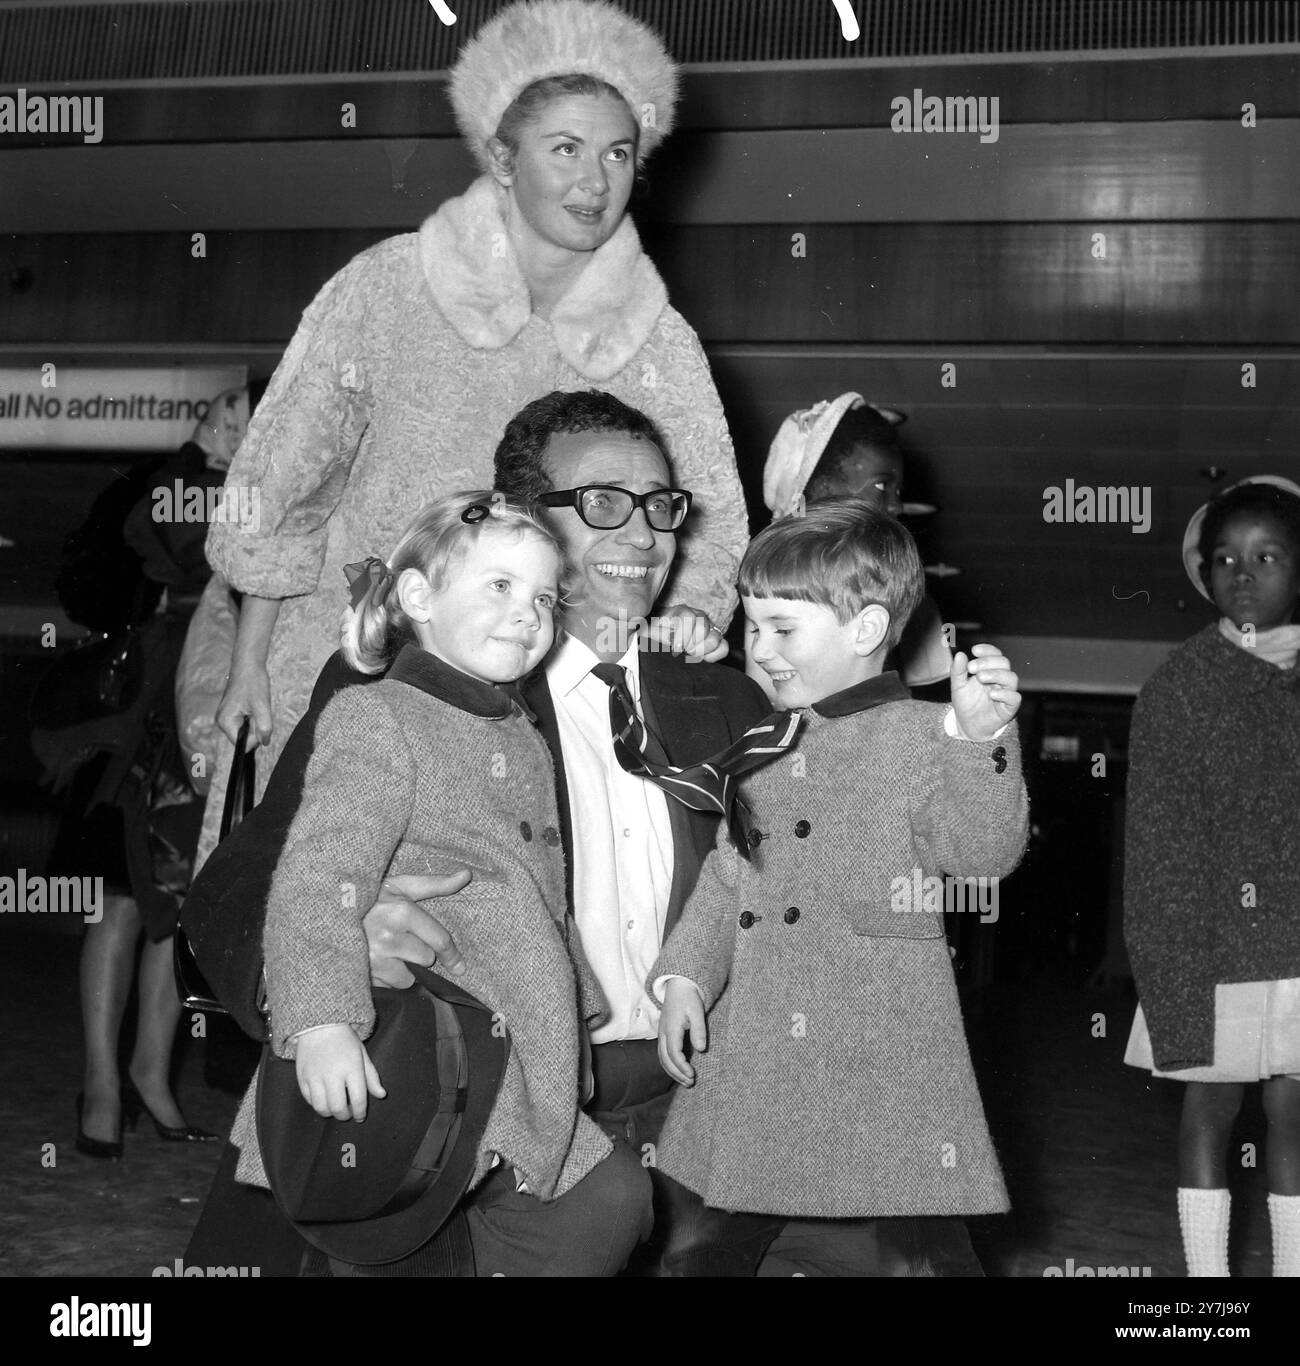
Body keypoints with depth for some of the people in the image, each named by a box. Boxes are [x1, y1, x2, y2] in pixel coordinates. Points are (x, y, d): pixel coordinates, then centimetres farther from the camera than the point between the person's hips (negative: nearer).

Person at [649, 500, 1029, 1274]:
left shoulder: (923, 739, -4)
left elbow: (984, 852, -17)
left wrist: (980, 742, -32)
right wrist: (685, 977, 3)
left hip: (880, 1081, -6)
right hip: (749, 1080, 6)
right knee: (702, 1255, 12)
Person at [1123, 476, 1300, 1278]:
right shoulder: (1181, 687, -6)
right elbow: (1161, 842, -7)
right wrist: (1177, 965, -12)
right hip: (1218, 947, -2)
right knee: (1212, 1109, 8)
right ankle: (1207, 1270, 20)